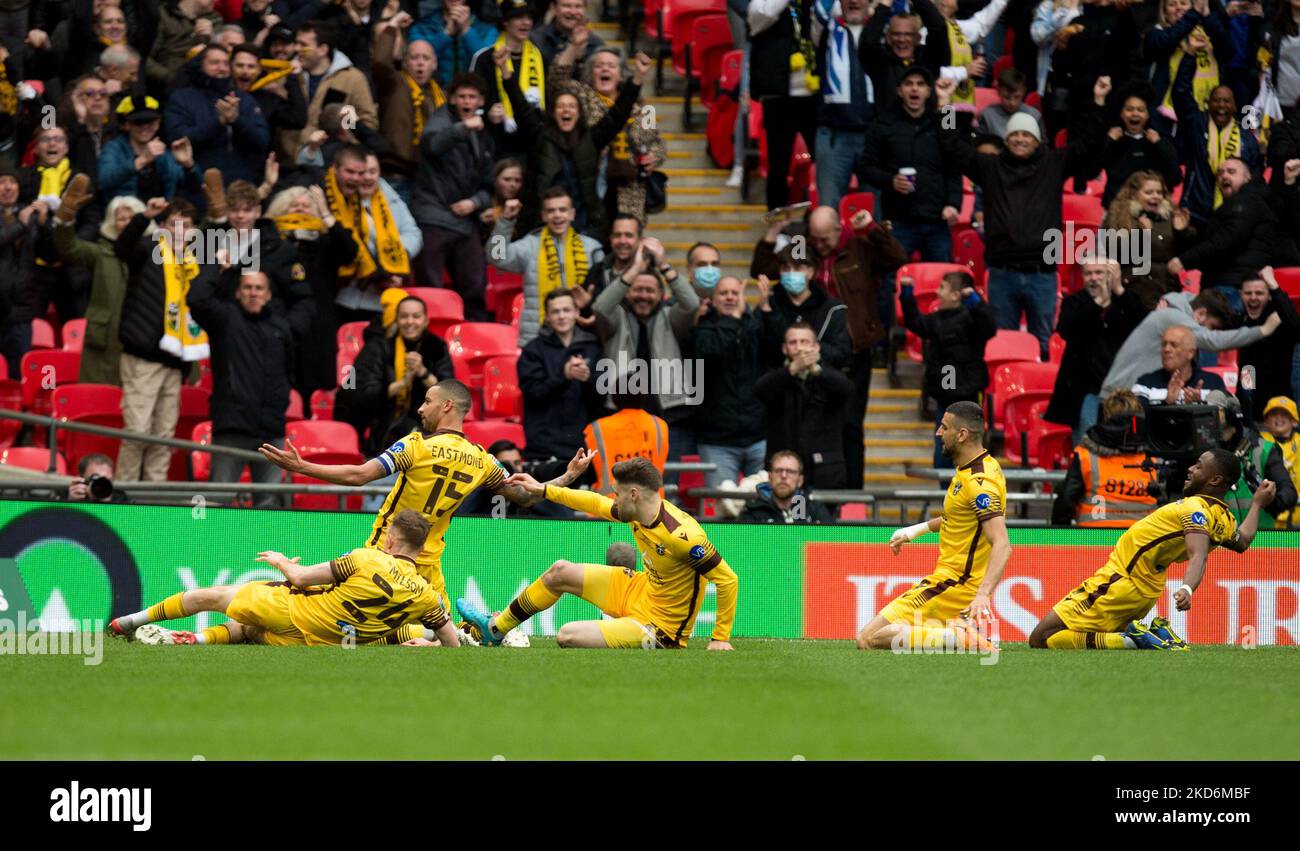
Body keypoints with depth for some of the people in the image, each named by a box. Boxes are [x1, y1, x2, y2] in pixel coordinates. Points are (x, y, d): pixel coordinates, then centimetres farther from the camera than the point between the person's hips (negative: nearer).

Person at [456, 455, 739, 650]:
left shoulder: (680, 536, -33)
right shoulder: (640, 513, -6)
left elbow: (728, 579, -29)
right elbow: (598, 504, 14)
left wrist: (721, 638, -26)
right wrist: (543, 490, 18)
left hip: (660, 628, -9)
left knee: (568, 637, -22)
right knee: (560, 572, 16)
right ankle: (495, 628, 31)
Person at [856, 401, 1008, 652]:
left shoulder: (979, 482, -22)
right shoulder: (976, 468, 8)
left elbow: (1002, 545, -32)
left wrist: (983, 594, -44)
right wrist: (920, 528, 27)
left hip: (953, 584, -10)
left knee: (870, 639, -18)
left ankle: (963, 638, -21)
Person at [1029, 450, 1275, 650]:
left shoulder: (1195, 509, -18)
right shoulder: (1224, 519, 7)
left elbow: (1198, 556, -36)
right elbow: (1243, 541, 30)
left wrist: (1188, 589, -54)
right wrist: (1257, 504, 45)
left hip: (1119, 585, -9)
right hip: (1145, 594, 9)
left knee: (1040, 639, -12)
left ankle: (1133, 640, -16)